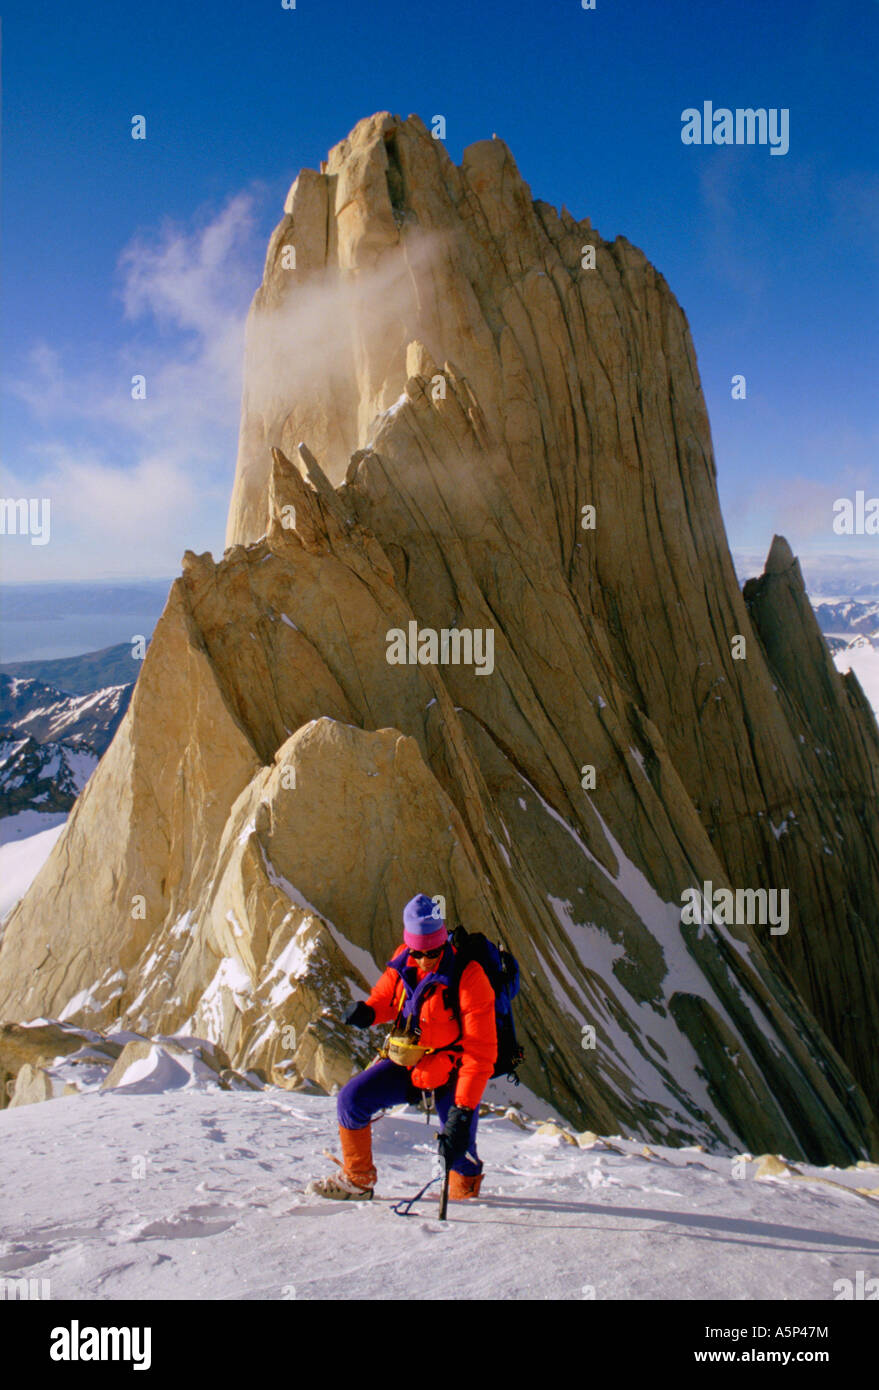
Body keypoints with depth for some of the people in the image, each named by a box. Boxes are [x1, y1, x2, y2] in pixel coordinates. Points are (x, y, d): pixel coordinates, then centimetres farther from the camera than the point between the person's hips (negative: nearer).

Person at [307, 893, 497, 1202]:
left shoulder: (469, 977, -25)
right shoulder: (403, 961, -8)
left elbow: (480, 1054, -25)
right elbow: (386, 996, 12)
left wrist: (464, 1109, -31)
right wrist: (368, 1011, -13)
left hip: (451, 1071, -5)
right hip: (405, 1061, 5)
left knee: (457, 1149, -13)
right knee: (351, 1098, -4)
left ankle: (465, 1193, 21)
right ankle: (357, 1181, 16)